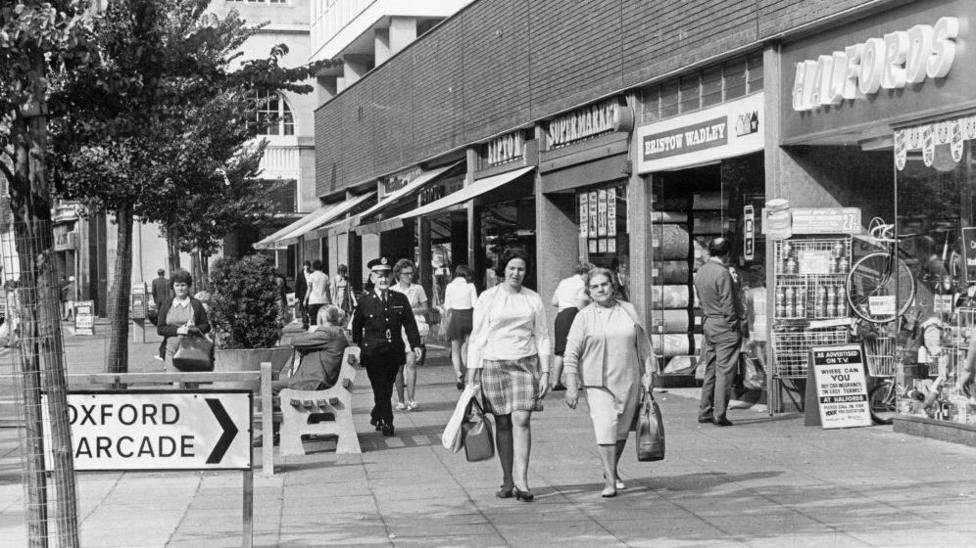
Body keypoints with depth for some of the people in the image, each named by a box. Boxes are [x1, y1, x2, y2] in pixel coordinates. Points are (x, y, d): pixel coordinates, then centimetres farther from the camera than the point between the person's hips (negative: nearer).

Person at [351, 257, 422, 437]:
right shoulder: (364, 301, -2)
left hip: (394, 353, 3)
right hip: (373, 353, -3)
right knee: (381, 390, -7)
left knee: (387, 390, 11)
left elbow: (410, 324, 4)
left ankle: (376, 417, 31)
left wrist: (415, 345, -6)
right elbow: (356, 328, 6)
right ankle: (387, 423, 1)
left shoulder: (400, 299, 5)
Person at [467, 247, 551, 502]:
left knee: (521, 419, -12)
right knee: (502, 423, 3)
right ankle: (507, 481, 12)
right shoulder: (487, 298, 3)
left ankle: (521, 479, -13)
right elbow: (477, 337, 4)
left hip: (525, 364, 0)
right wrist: (472, 375, 0)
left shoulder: (533, 299, 9)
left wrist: (545, 373, 4)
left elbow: (542, 337, 11)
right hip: (494, 364, 0)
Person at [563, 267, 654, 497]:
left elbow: (642, 346, 14)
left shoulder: (629, 310, 8)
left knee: (622, 431, 11)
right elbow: (571, 354, -1)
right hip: (599, 383, -3)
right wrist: (571, 386, -8)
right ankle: (610, 481, -13)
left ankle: (612, 470, 32)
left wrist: (647, 376, 9)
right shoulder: (584, 317, 0)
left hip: (628, 382, 3)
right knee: (605, 429, -14)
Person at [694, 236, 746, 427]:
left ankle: (705, 411, 17)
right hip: (725, 327, -8)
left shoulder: (701, 272, 9)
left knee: (711, 370, 14)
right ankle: (719, 415, -3)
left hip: (708, 324, 8)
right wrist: (736, 325, -8)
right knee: (724, 370, -4)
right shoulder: (722, 273, -16)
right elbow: (728, 305, -17)